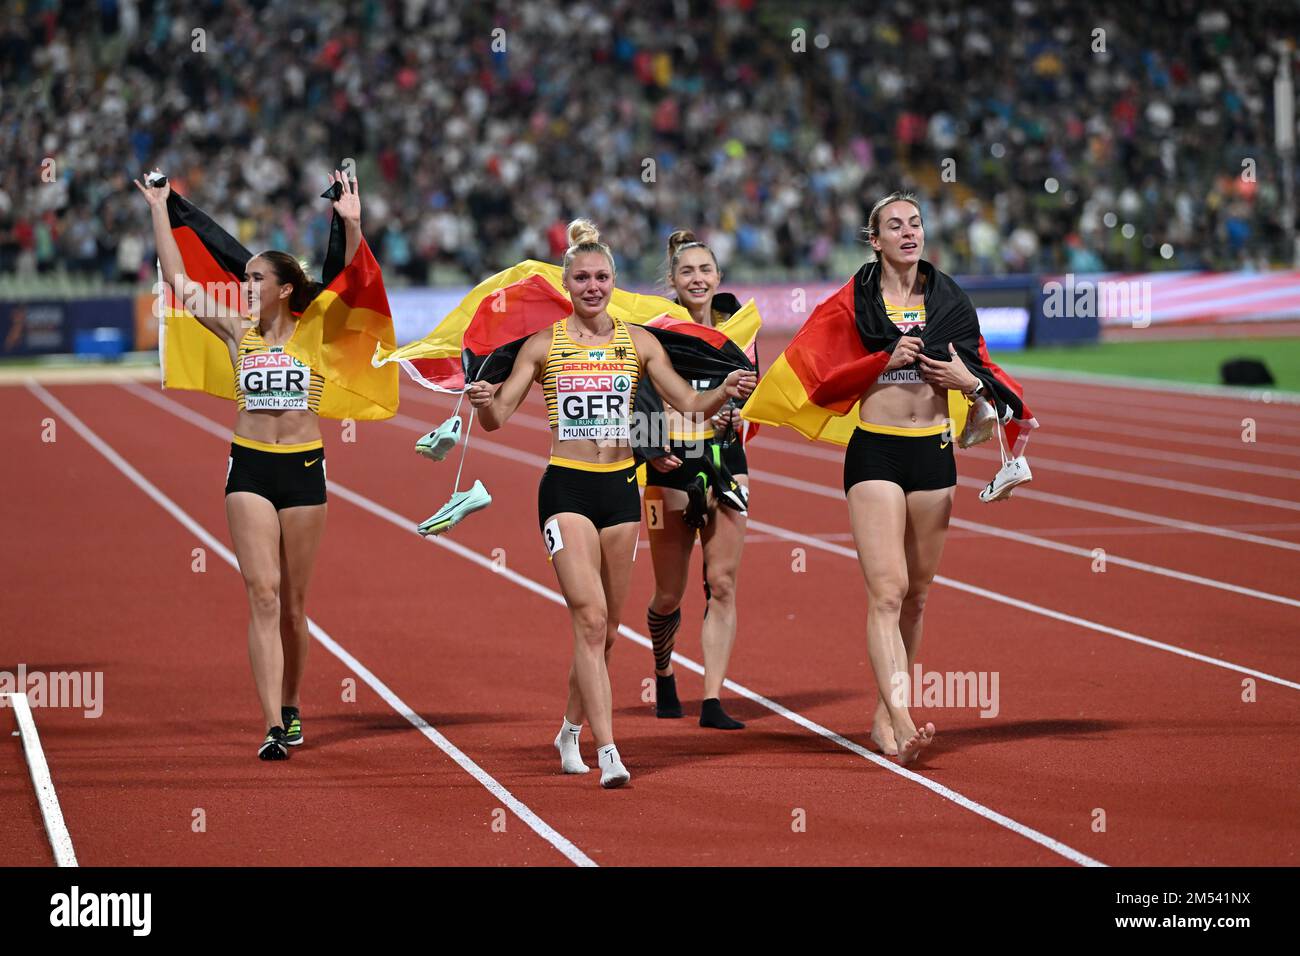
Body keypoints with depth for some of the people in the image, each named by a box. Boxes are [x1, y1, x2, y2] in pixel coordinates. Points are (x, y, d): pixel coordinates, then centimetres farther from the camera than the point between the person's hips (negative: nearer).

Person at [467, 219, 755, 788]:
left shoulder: (637, 343, 6)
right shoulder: (543, 346, 2)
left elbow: (691, 405, 4)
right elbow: (498, 417, -1)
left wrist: (724, 394, -16)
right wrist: (483, 401, -24)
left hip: (620, 488, 3)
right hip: (567, 489, -3)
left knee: (605, 627, 10)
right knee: (590, 617, -17)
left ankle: (570, 731, 32)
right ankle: (607, 752, -20)